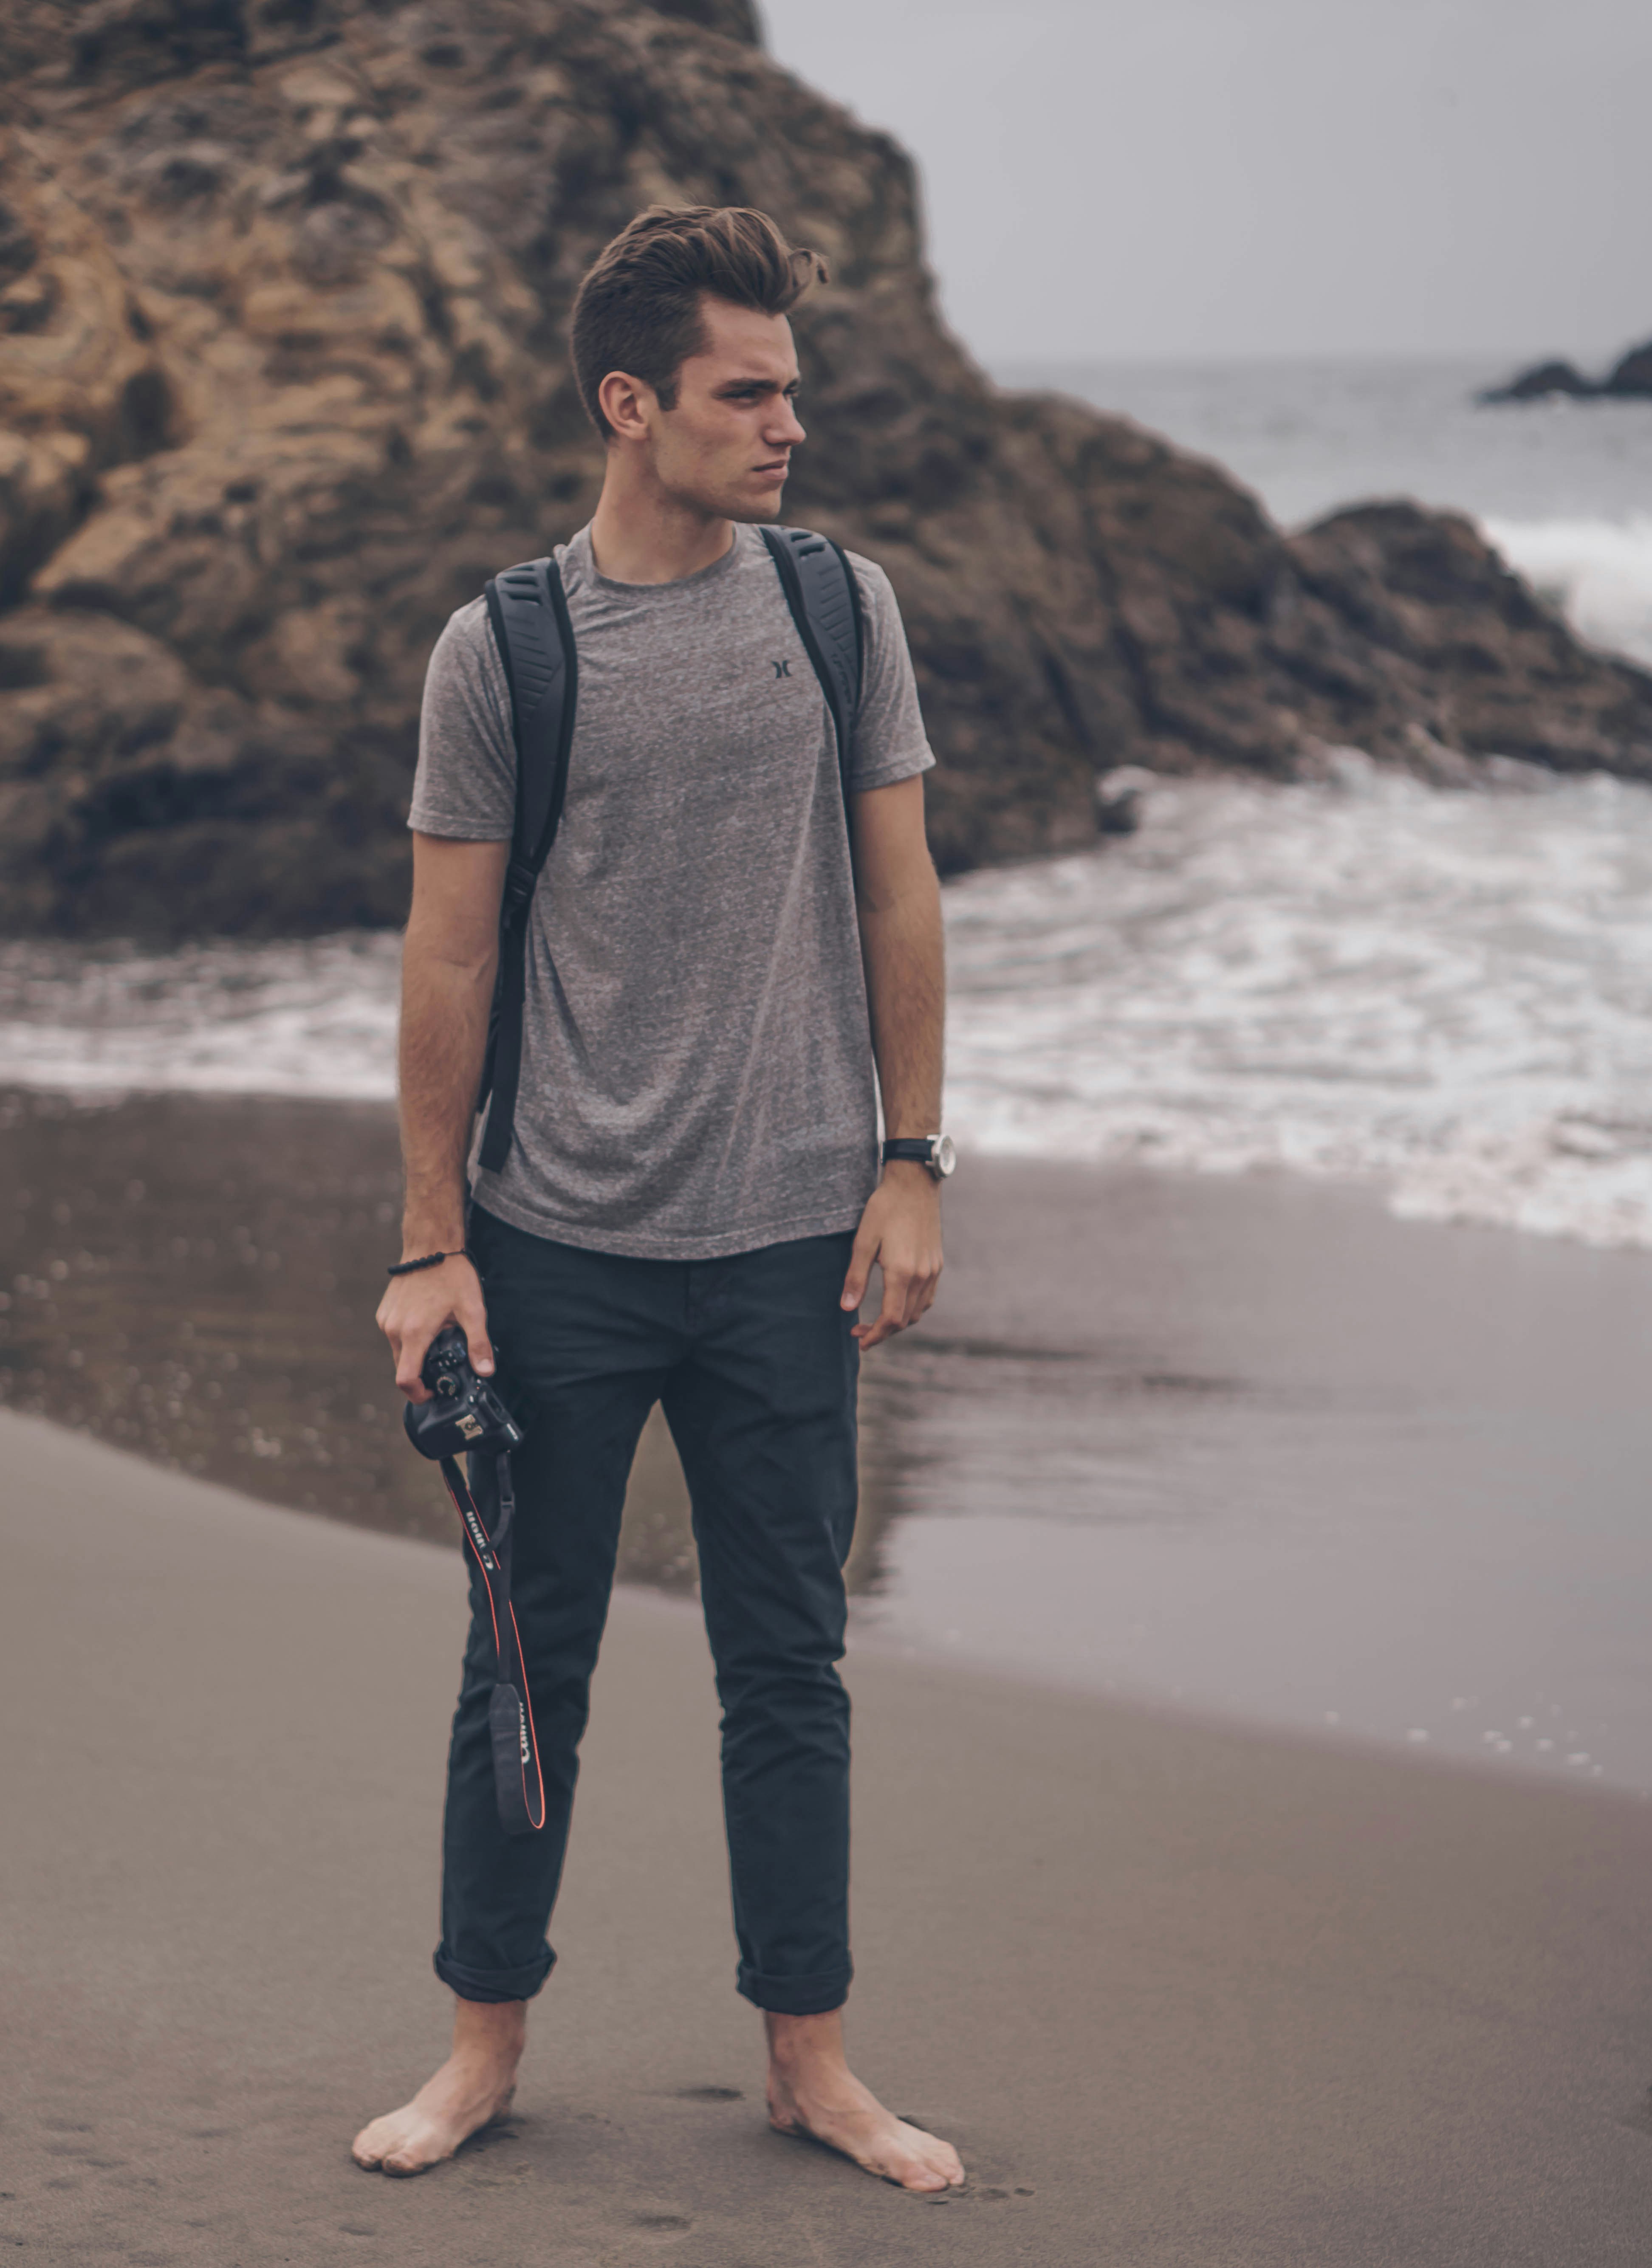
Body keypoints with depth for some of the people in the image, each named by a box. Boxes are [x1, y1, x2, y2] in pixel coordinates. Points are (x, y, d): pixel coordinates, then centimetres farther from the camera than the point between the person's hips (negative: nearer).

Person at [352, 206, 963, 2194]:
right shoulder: (499, 651, -3)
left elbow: (898, 900, 7)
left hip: (785, 1243, 1)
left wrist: (909, 1169, 2)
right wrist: (431, 1245, -2)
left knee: (786, 1667, 8)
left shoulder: (842, 611, 2)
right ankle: (487, 2041, 22)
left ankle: (810, 2062, 19)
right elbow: (449, 957, 0)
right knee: (527, 1659, 8)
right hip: (560, 1244, -1)